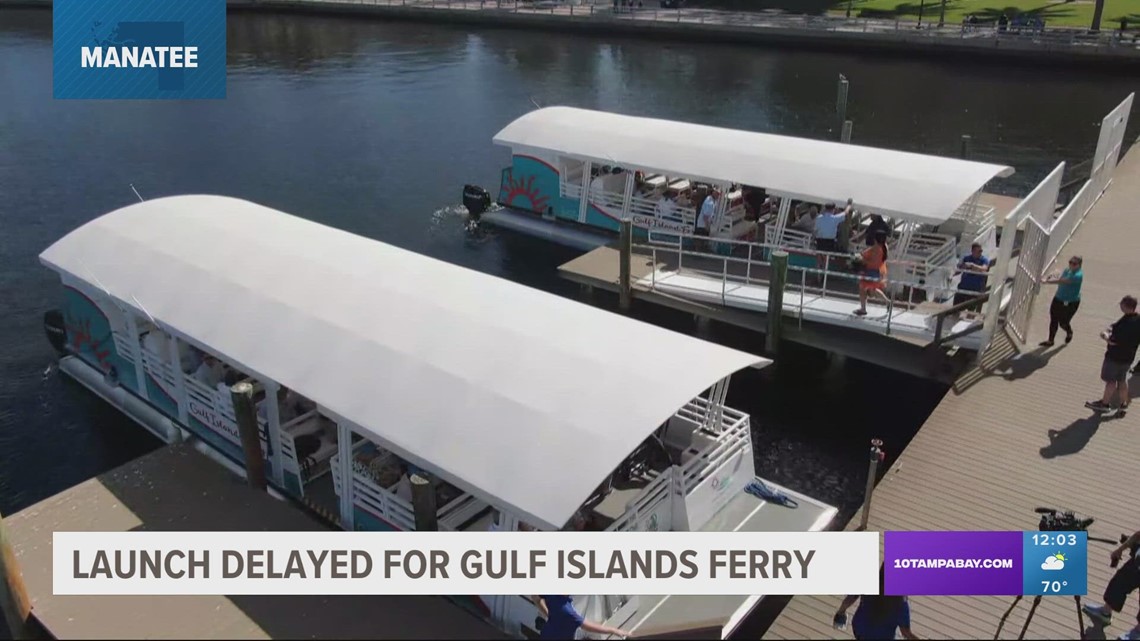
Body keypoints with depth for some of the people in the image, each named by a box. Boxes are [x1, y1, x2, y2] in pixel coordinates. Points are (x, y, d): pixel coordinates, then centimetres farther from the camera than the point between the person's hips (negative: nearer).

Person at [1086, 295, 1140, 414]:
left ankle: (1105, 403, 22)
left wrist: (1106, 336, -9)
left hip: (1115, 356, -9)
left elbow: (1114, 341, -27)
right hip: (1128, 356, 9)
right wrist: (1109, 330, -2)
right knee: (1122, 380, 22)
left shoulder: (1127, 323, -30)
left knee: (1110, 380, 8)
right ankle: (1123, 403, 32)